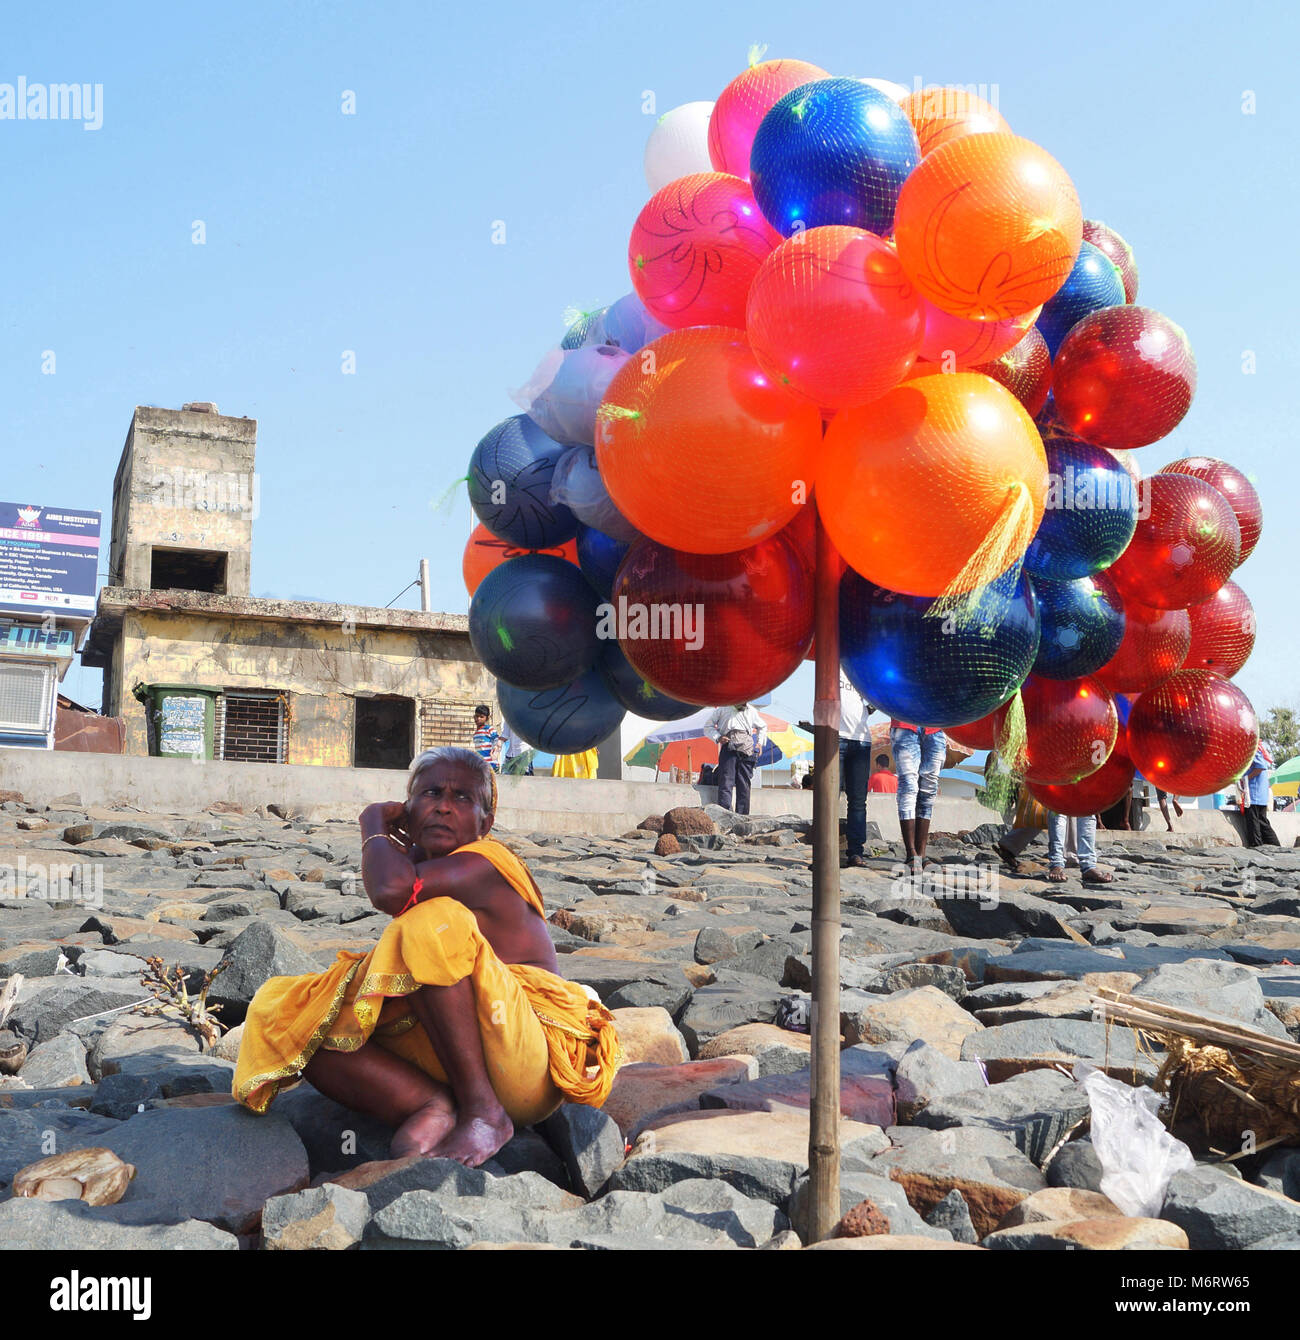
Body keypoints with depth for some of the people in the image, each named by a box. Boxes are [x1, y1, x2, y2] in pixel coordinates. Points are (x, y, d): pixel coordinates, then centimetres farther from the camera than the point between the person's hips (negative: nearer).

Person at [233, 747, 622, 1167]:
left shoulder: (485, 865, -11)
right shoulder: (420, 863, 16)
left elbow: (390, 889, -29)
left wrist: (374, 825, -9)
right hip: (445, 1063, 9)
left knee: (434, 923, -30)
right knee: (288, 1016, -1)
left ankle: (483, 1112, -24)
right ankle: (431, 1105, -21)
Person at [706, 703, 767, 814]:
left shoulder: (752, 711, 21)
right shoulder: (724, 709, 12)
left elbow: (762, 727, 36)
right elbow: (708, 726, 14)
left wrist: (760, 742, 19)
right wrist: (718, 737, -4)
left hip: (747, 749, 3)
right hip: (729, 747, -3)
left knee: (744, 784, -1)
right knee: (726, 781, -14)